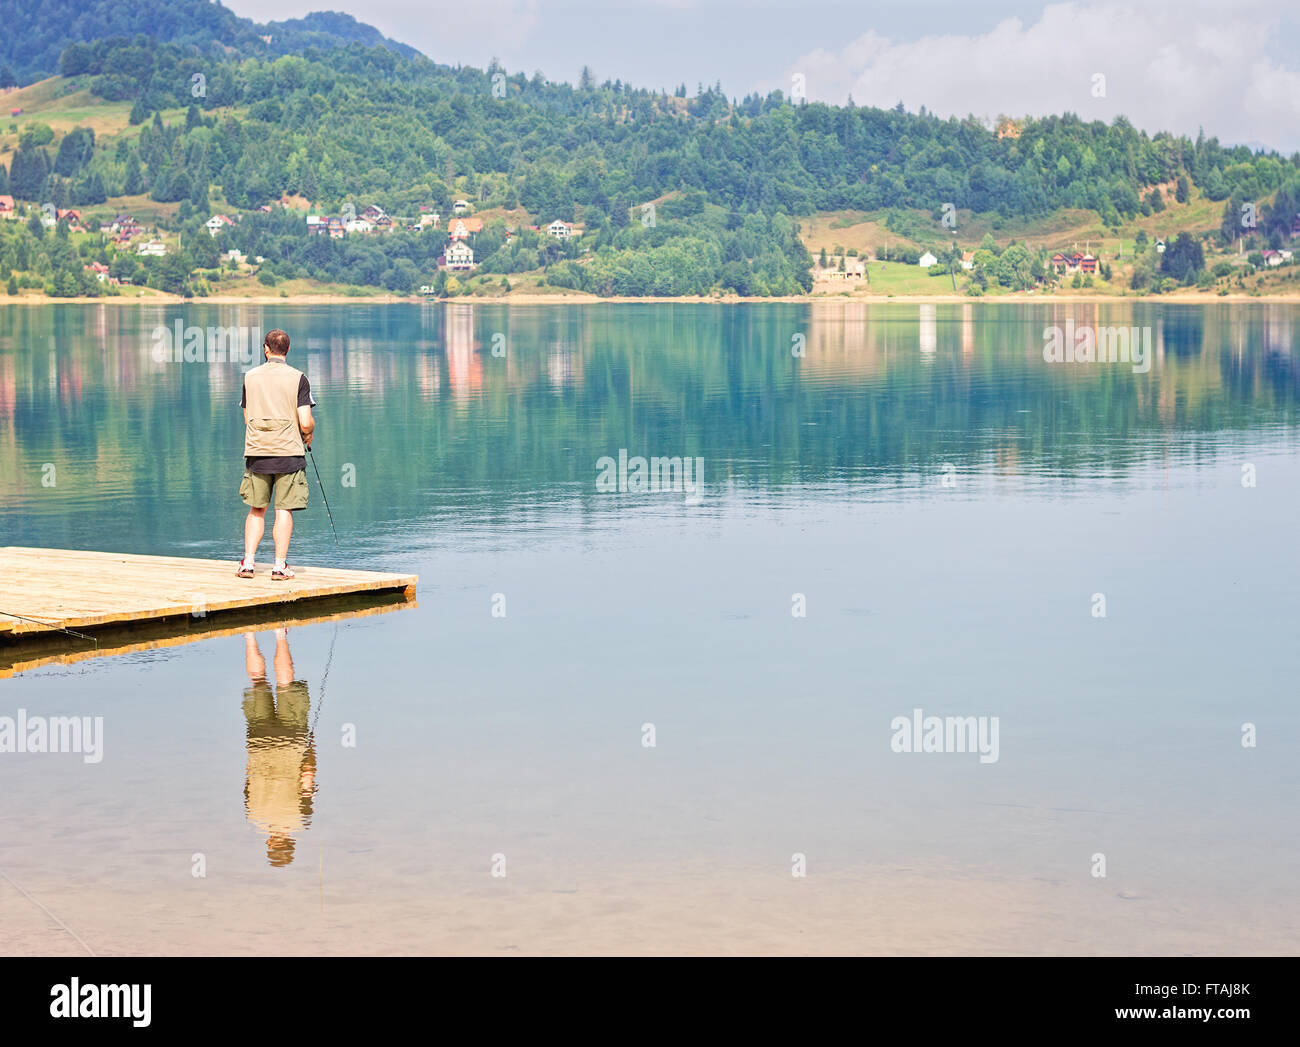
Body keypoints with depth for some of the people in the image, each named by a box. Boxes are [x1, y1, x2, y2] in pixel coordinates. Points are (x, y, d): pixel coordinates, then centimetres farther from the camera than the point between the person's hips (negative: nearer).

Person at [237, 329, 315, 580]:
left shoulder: (250, 377, 5)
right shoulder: (298, 378, -5)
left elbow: (247, 419, 13)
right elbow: (306, 422, -9)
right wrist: (309, 434, 13)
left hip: (256, 452, 3)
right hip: (289, 451, -3)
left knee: (256, 510, 12)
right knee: (284, 510, 1)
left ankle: (248, 561, 7)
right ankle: (280, 566, 0)